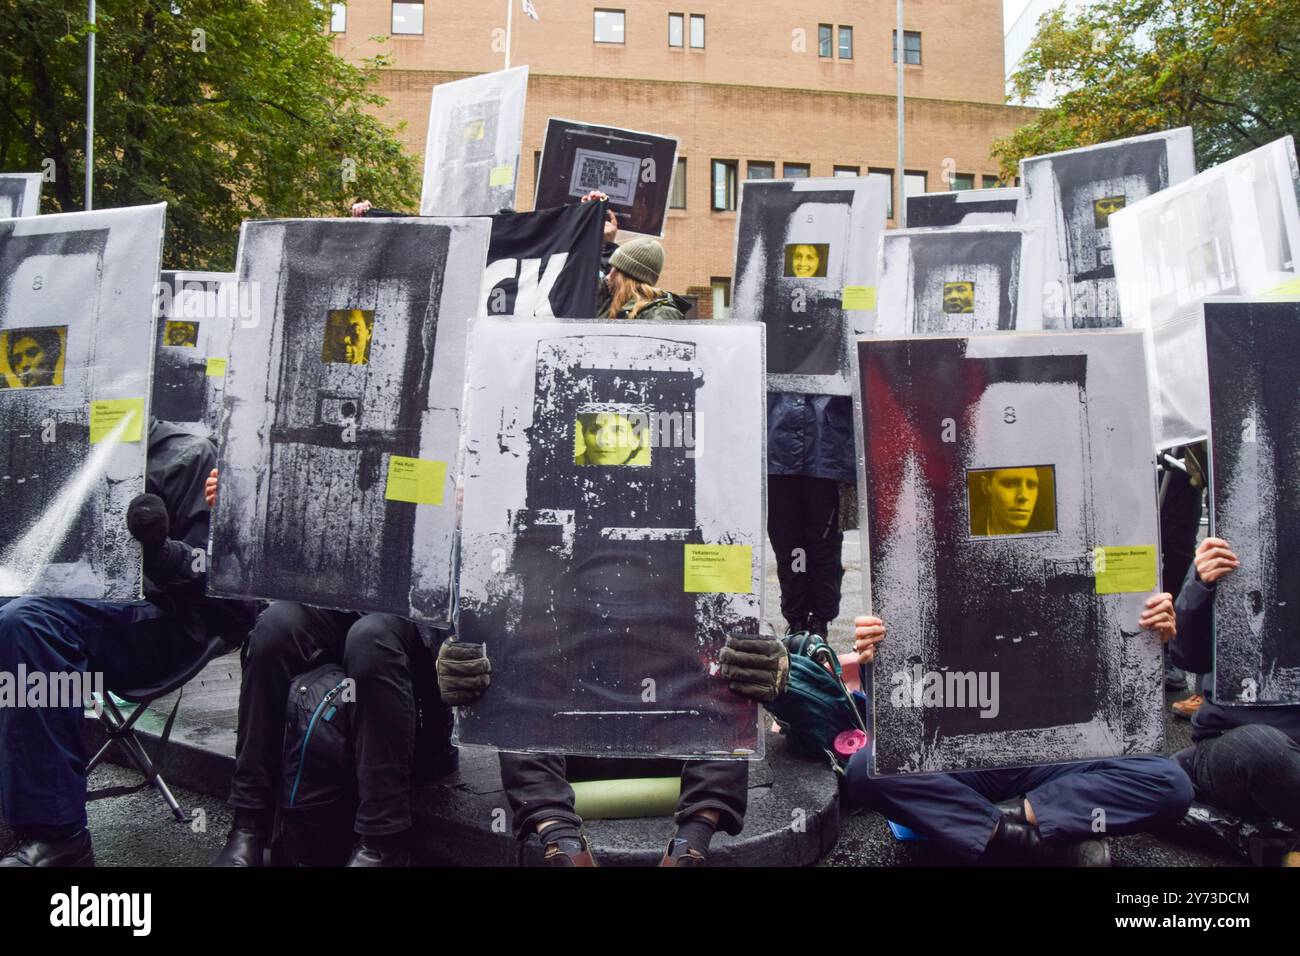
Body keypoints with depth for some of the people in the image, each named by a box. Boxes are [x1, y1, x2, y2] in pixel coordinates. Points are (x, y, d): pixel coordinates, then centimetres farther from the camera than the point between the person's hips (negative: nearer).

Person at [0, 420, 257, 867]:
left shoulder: (187, 455, -2)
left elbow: (213, 572, -8)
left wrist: (160, 550, -28)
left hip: (155, 619, -6)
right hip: (84, 602, 6)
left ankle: (56, 837, -23)